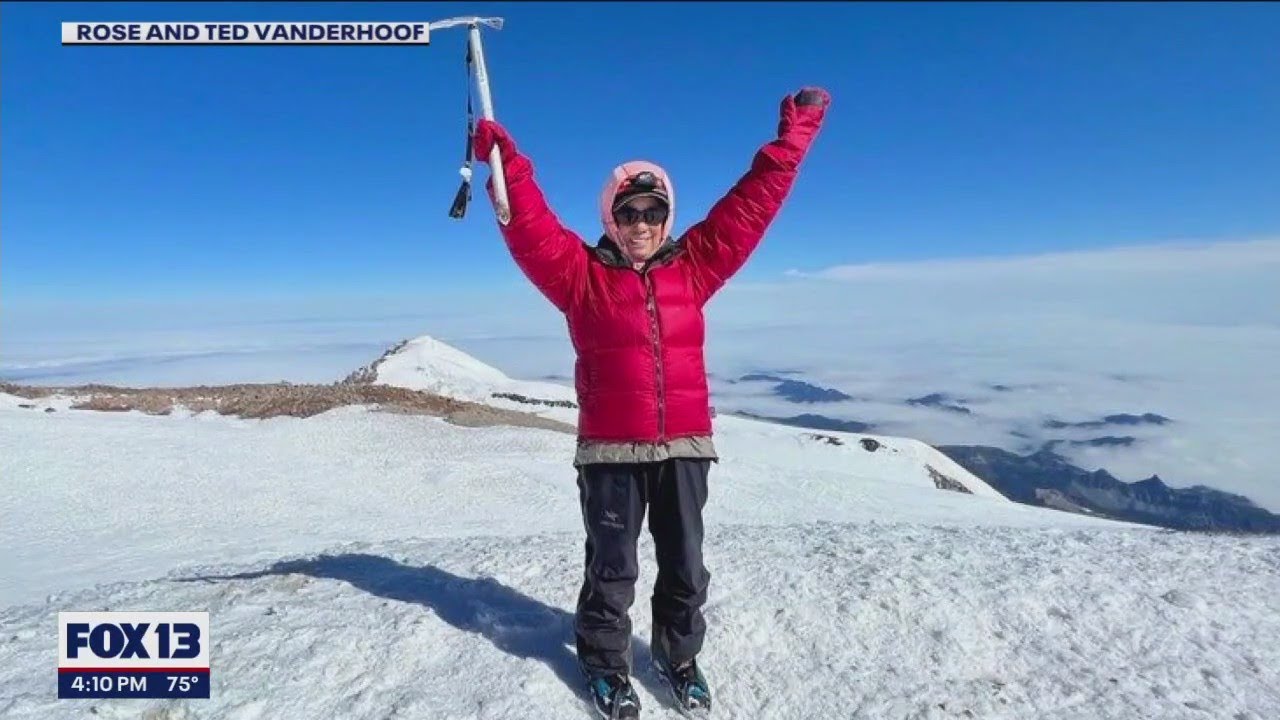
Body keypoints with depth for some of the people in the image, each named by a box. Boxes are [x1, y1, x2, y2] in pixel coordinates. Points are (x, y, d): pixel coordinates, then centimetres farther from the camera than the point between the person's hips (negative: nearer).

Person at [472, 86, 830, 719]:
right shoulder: (582, 273, 0)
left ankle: (678, 654, 40)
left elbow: (750, 205, 7)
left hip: (684, 445, 3)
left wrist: (789, 141, 7)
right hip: (611, 448, -2)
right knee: (612, 566, 11)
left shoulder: (694, 267, 7)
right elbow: (529, 226, -10)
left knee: (684, 566, 15)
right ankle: (605, 662, 35)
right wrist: (507, 164, -21)